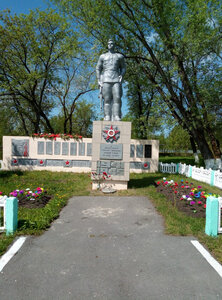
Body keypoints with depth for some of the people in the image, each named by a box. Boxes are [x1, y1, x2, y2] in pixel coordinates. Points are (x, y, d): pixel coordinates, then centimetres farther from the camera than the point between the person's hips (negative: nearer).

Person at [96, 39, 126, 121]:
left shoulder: (120, 56, 20)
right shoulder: (103, 56, 19)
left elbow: (123, 68, 18)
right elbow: (98, 68, 16)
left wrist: (121, 75, -2)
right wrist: (98, 80, 3)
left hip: (116, 80, 0)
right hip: (106, 80, 0)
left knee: (117, 98, -15)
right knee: (107, 99, -9)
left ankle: (117, 117, -20)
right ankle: (107, 117, -13)